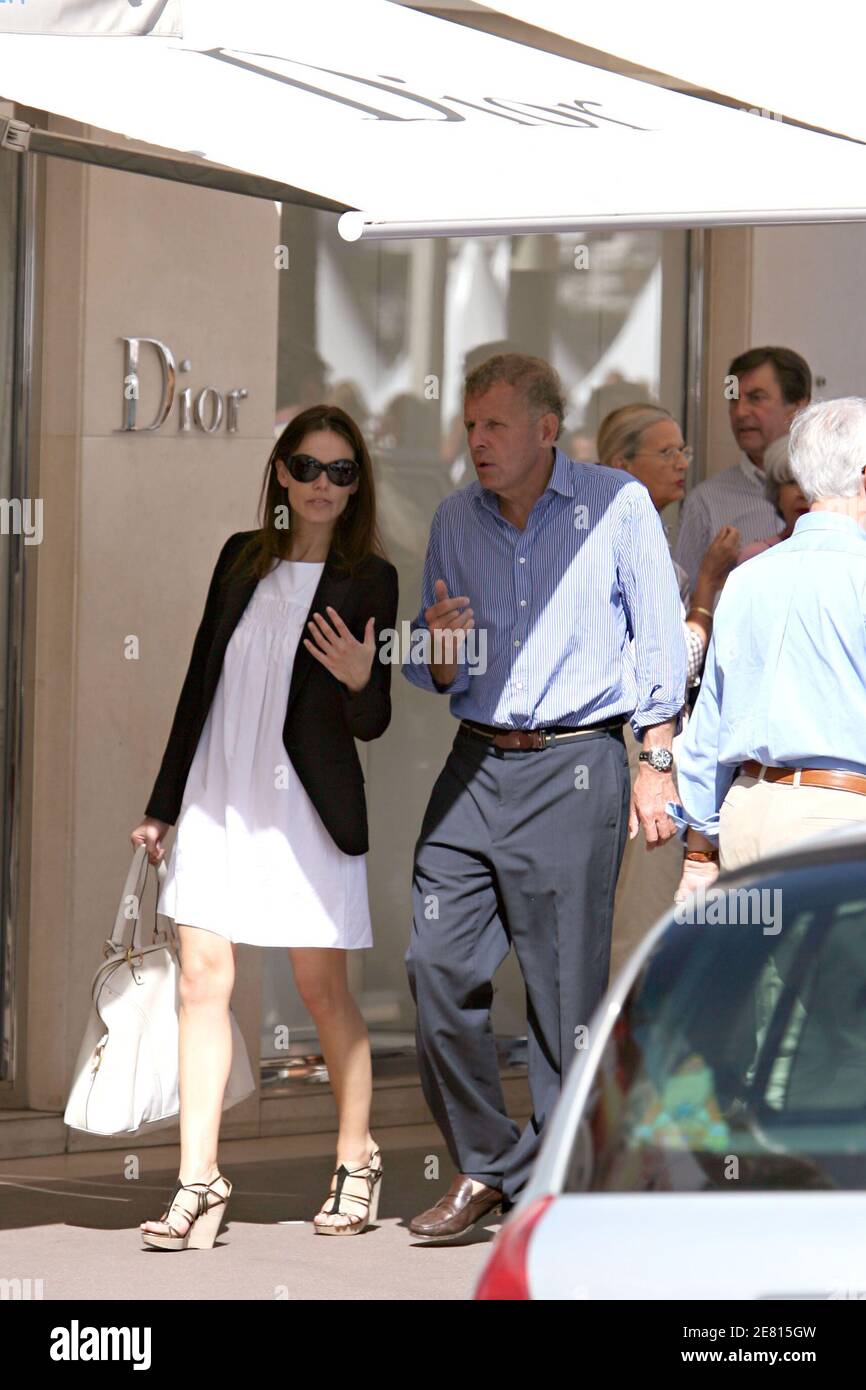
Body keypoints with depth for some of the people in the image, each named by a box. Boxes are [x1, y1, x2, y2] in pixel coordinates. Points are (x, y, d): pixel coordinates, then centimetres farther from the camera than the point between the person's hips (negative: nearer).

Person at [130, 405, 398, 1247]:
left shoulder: (367, 580, -2)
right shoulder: (241, 557, 9)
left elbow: (371, 725, -2)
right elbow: (201, 679, 14)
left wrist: (360, 680, -25)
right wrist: (164, 802, 15)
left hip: (303, 807, -4)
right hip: (216, 797, 4)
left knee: (322, 988, 2)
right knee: (203, 980, -2)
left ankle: (357, 1162, 20)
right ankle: (198, 1184, -2)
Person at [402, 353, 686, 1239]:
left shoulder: (617, 507, -1)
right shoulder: (456, 520, 12)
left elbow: (660, 641, 2)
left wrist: (656, 762, -2)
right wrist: (439, 649, -5)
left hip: (574, 771, -4)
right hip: (474, 766, 4)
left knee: (565, 985, -2)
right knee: (439, 964, -4)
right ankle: (483, 1165, 10)